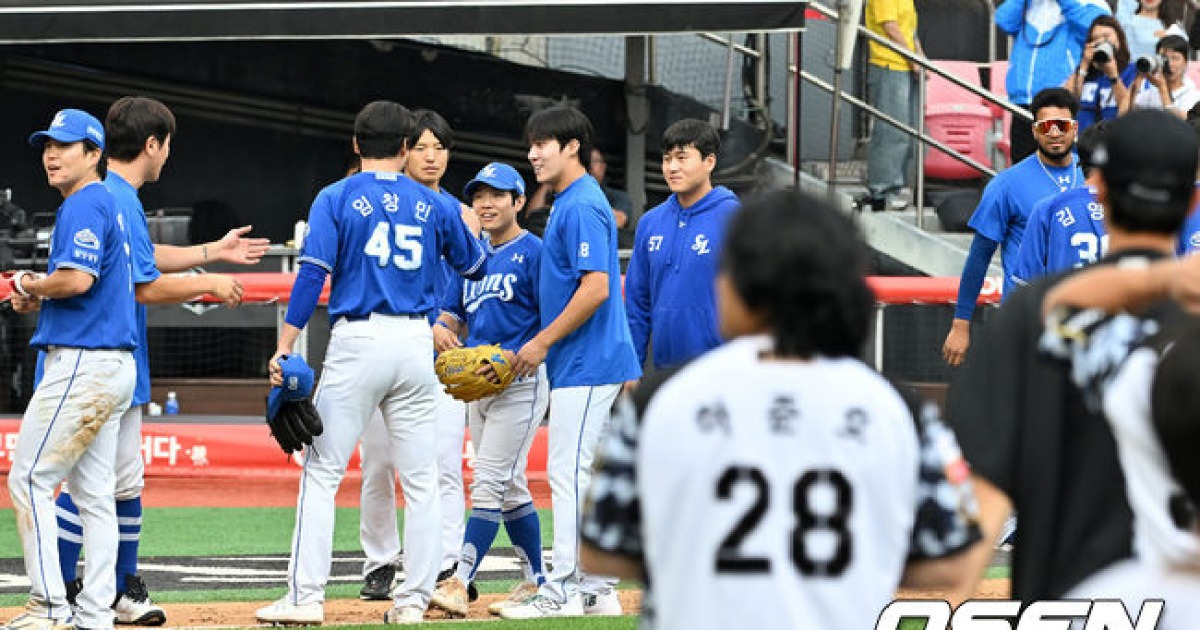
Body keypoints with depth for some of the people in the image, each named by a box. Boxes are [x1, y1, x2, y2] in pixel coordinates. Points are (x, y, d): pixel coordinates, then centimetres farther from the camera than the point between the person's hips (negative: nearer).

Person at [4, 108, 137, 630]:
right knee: (93, 491, 9)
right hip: (115, 365, 10)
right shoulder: (108, 205, 20)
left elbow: (77, 278, -24)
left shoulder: (84, 205, -11)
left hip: (82, 363, -10)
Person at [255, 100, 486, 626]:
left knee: (322, 471, 1)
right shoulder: (433, 205, 8)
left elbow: (312, 274, -10)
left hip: (357, 342, -3)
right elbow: (476, 267, 20)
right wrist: (468, 224, 41)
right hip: (417, 343, 3)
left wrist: (284, 348, -9)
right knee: (421, 479, 8)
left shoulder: (336, 199, -1)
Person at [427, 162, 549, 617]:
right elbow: (452, 317, 17)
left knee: (489, 483, -13)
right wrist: (439, 332, -7)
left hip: (521, 380, -8)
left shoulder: (533, 252, -7)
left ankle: (459, 584, -19)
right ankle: (536, 582, 20)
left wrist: (516, 355, -24)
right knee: (509, 488, 12)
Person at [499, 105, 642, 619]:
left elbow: (596, 287, -22)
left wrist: (542, 342, -16)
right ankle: (596, 589, 14)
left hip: (585, 364, -11)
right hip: (580, 364, 11)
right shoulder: (569, 204, 18)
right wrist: (542, 345, 19)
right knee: (578, 475, 12)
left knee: (567, 471, -10)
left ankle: (563, 590, -10)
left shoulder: (582, 206, -14)